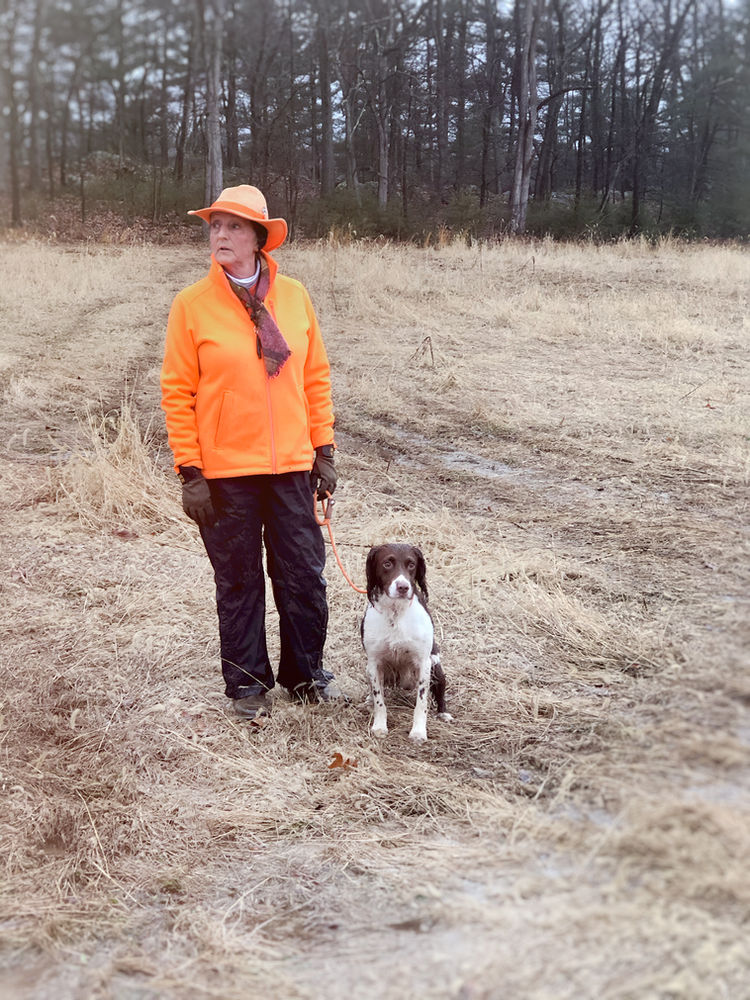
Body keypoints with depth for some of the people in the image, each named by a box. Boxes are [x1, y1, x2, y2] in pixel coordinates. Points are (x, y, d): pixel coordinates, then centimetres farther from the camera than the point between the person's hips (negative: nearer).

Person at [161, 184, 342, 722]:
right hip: (225, 471, -2)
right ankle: (248, 683, 24)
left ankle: (306, 673, 28)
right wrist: (190, 472, -8)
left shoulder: (294, 296, 3)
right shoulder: (192, 304, -4)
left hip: (291, 466, 2)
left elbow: (316, 377, 8)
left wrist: (324, 450, 6)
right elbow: (178, 393, -4)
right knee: (239, 582, 9)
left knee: (305, 576, 9)